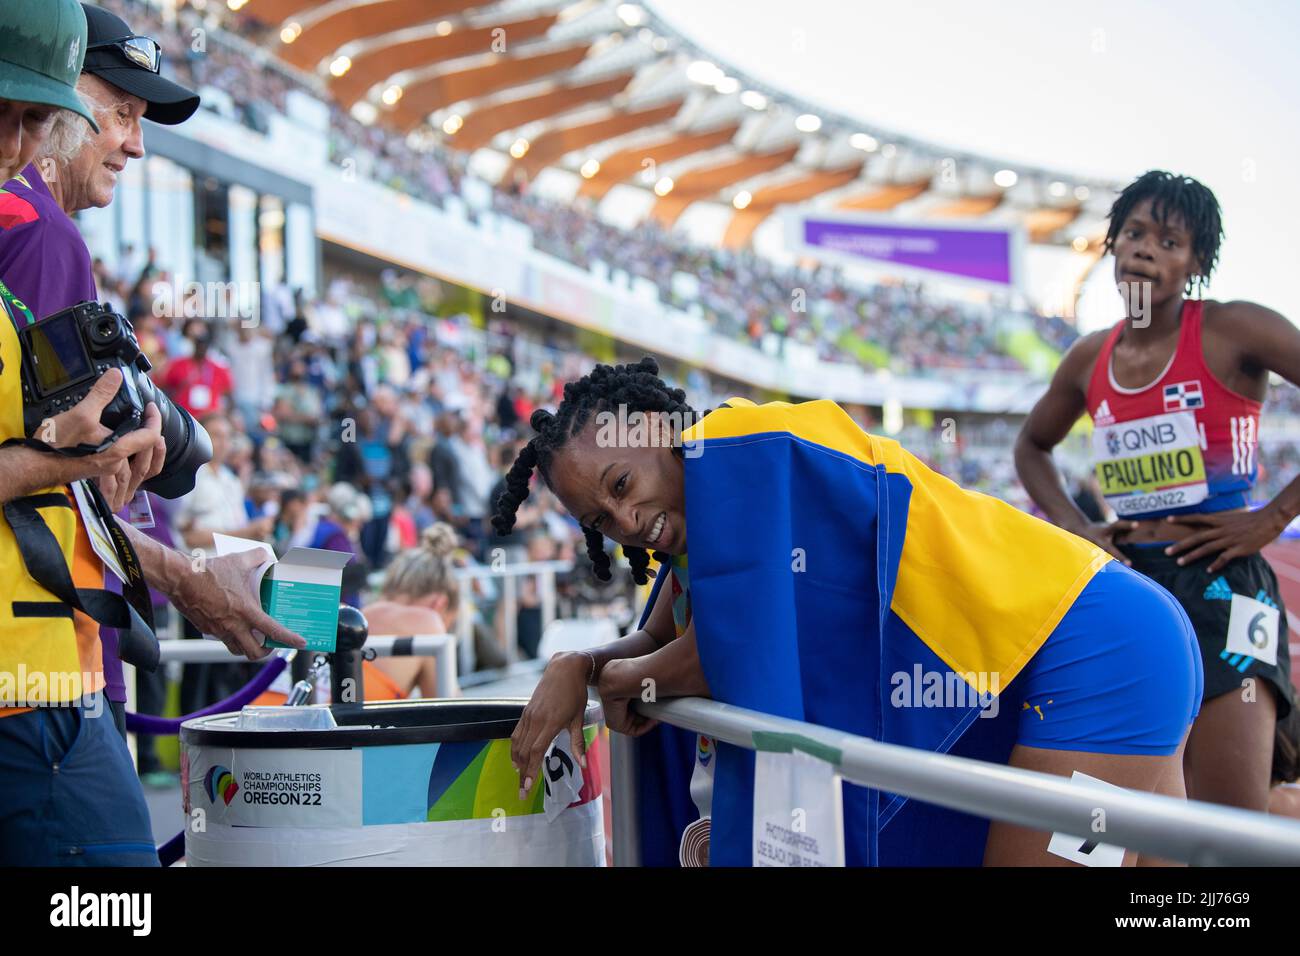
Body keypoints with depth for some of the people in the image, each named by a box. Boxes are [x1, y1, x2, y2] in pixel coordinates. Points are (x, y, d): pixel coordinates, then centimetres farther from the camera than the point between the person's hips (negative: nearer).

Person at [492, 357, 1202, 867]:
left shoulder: (735, 446, -15)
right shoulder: (701, 535, 14)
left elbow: (730, 656, -14)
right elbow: (655, 642, 23)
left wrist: (623, 678, 3)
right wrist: (578, 666, 3)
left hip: (1099, 644, -10)